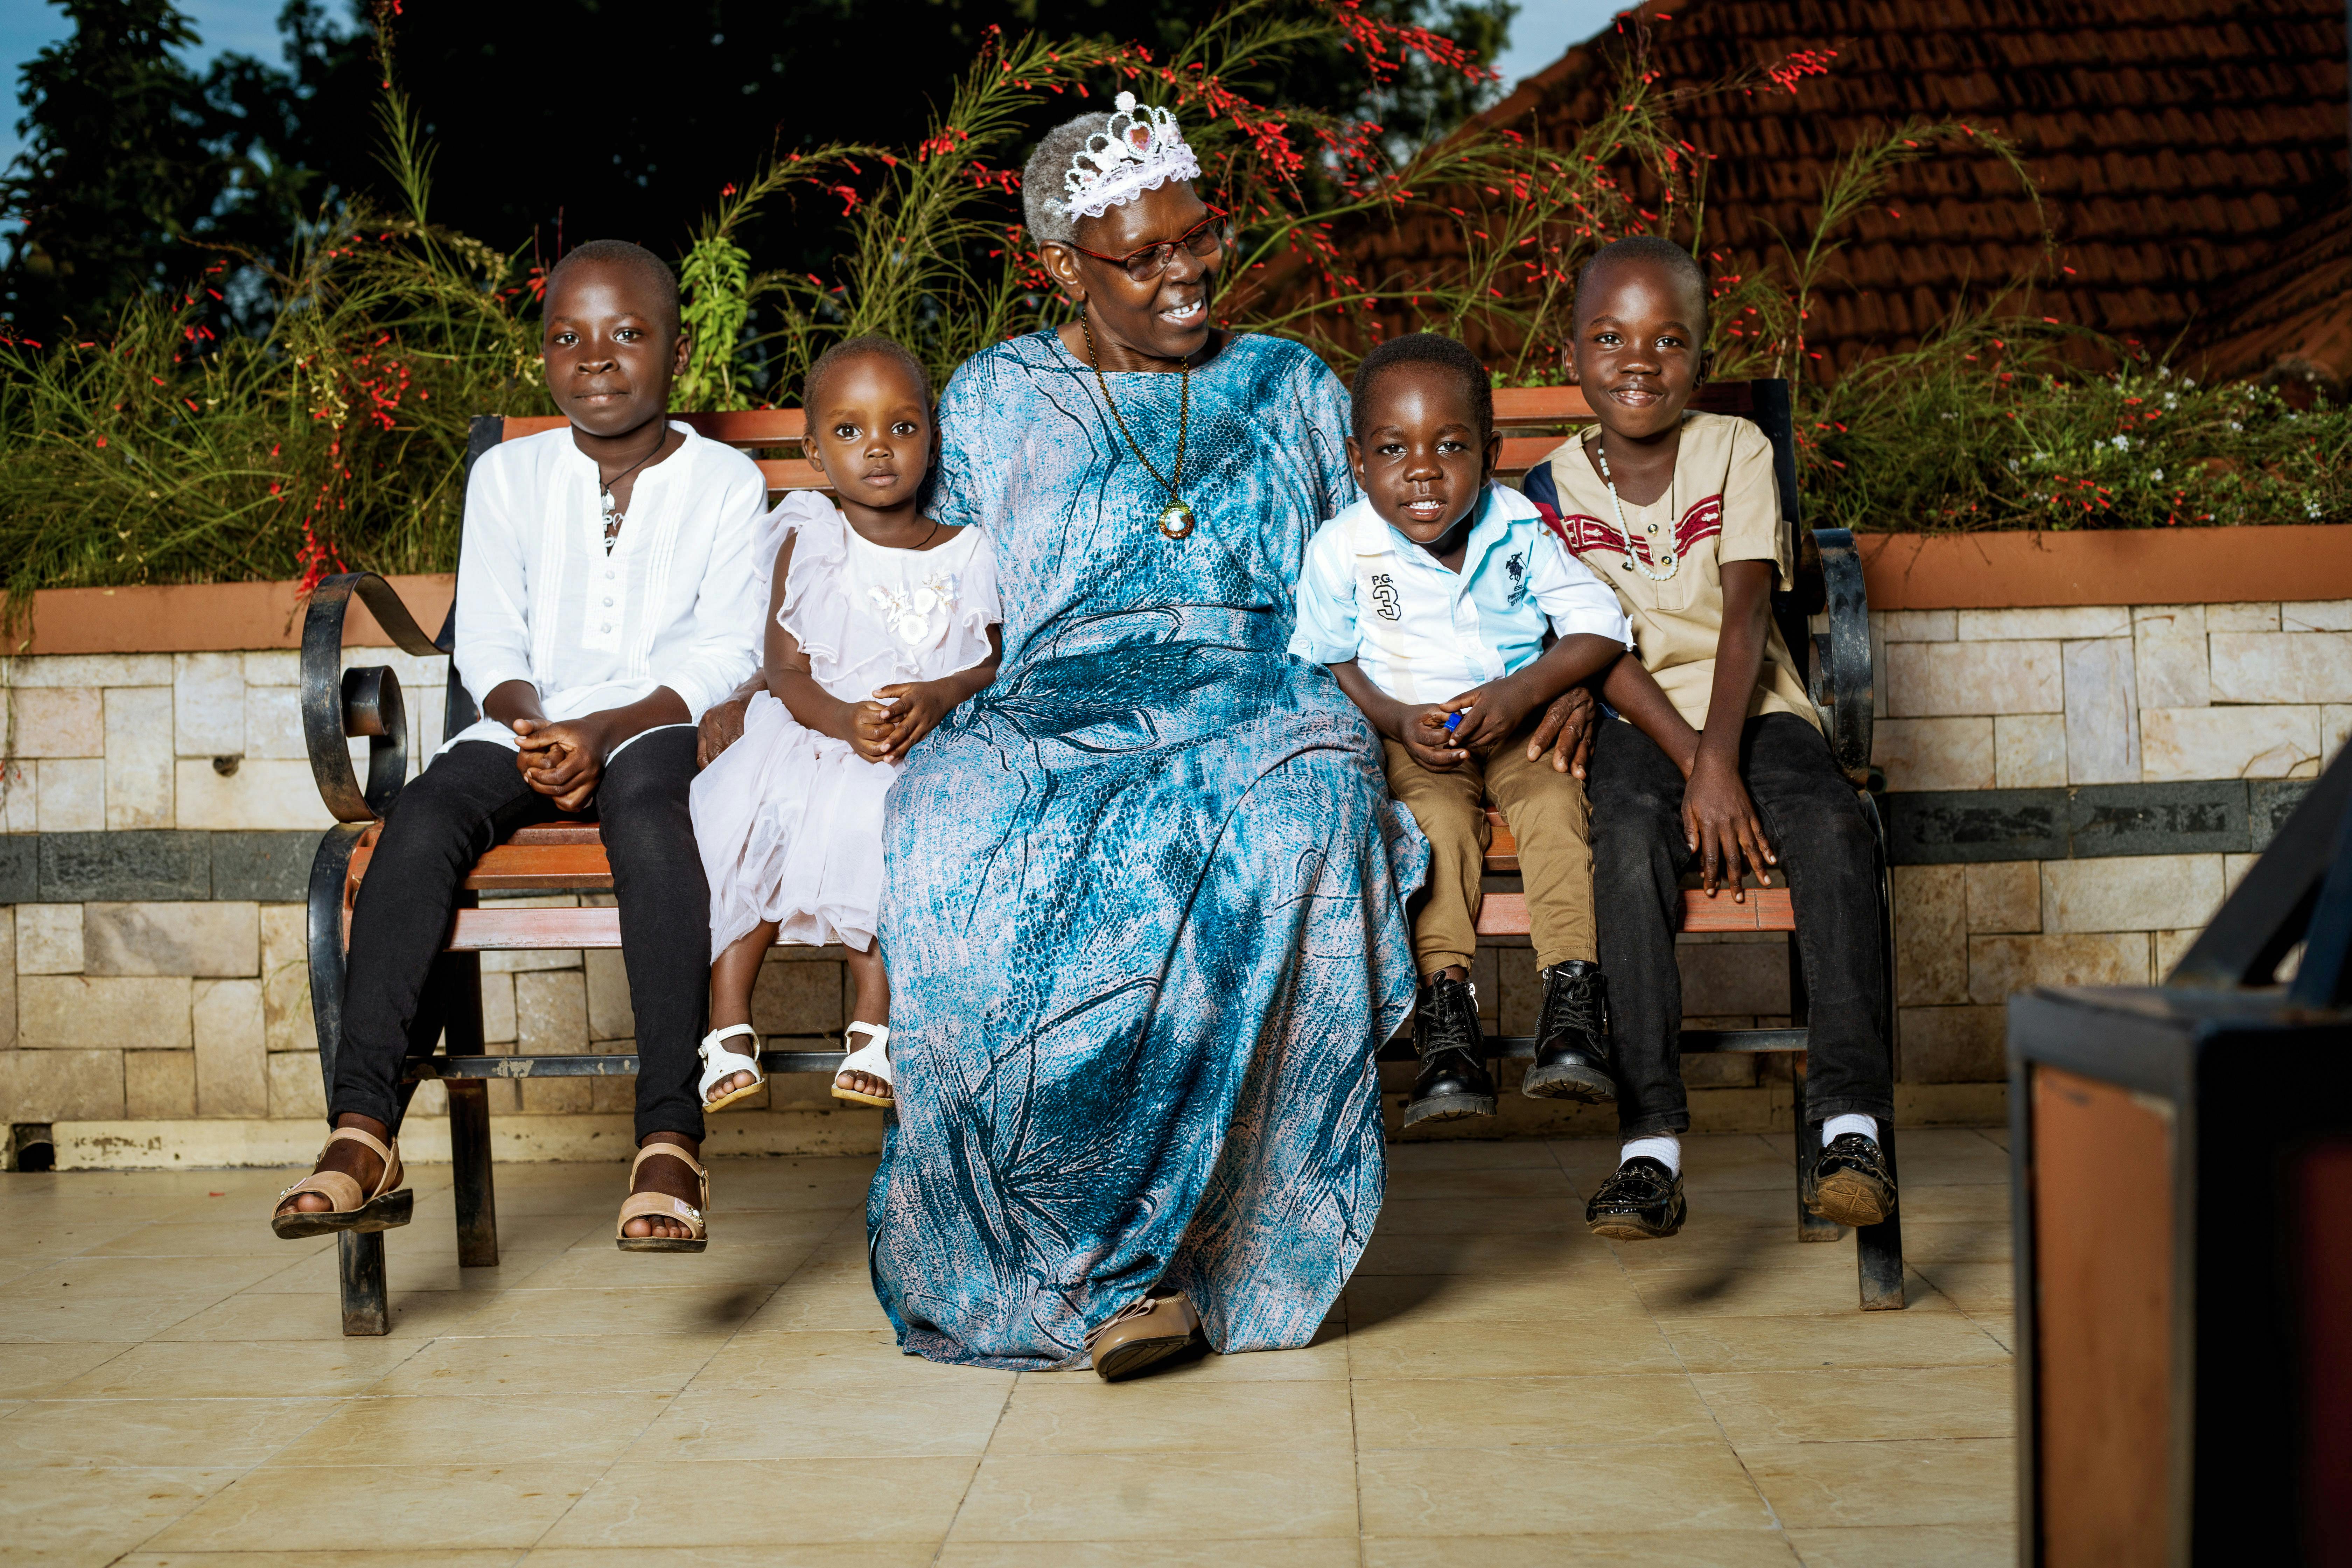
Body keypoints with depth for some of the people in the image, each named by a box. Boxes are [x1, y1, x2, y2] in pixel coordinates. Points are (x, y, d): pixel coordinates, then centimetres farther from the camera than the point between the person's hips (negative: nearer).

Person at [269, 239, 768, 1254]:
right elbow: (489, 642, 8)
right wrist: (529, 725, -15)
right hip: (531, 726, 3)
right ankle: (363, 1130, -31)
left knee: (646, 808, -37)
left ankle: (670, 1138, -42)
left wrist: (604, 732, -18)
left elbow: (724, 655, -3)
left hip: (661, 723, -3)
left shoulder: (724, 481, 5)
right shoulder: (508, 476, 14)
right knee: (422, 817, -28)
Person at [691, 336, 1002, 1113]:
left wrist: (938, 696, -16)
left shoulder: (964, 554, 6)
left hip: (927, 744, -1)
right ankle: (729, 1022, -17)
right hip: (810, 728, 1)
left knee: (865, 821, -33)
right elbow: (786, 671, -3)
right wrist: (845, 721, -24)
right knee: (751, 814, -28)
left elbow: (992, 664, 7)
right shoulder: (809, 541, 3)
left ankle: (874, 1020, -20)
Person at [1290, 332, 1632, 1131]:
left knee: (1557, 802, -28)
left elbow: (1600, 628, -6)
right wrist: (1396, 720, -17)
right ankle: (1445, 1011, -33)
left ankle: (1573, 999, -29)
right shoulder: (1342, 550, -11)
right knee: (1438, 817, -30)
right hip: (1408, 733, -1)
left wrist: (1522, 691, -22)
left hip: (1521, 720, 1)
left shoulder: (1521, 533, -10)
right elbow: (1325, 662, 0)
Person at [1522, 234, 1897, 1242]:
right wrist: (1691, 763, -20)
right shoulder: (1552, 486, 3)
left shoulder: (1736, 450, 3)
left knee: (1833, 826, -29)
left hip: (1752, 708, 1)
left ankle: (1850, 1121, -29)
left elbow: (1745, 612, -9)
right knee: (1629, 836, -33)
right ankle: (1650, 1140, -35)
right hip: (1634, 724, -1)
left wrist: (1721, 761, -24)